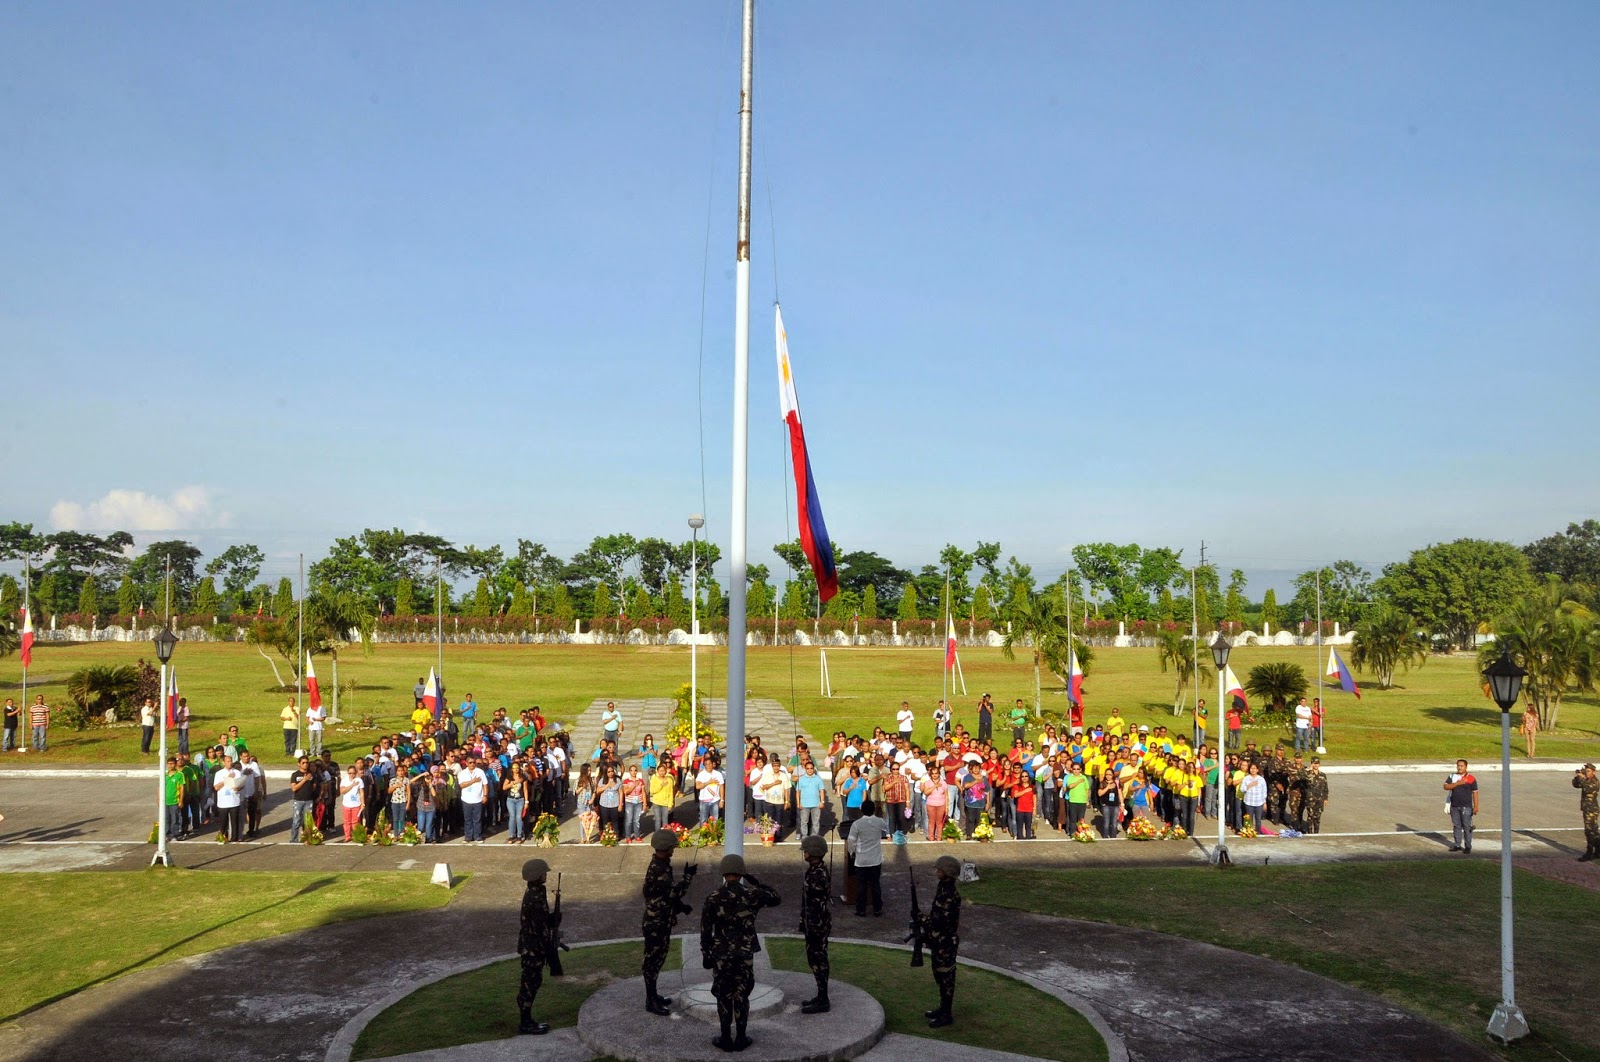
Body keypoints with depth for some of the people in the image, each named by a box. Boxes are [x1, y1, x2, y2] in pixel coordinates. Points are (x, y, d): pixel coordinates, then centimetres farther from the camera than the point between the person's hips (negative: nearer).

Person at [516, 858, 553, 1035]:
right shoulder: (535, 898, -25)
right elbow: (539, 927, -21)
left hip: (530, 946, 10)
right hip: (533, 948, -10)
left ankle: (526, 1020, 26)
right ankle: (525, 1024, 11)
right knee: (530, 984, 1)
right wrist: (546, 948, -14)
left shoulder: (533, 893, 6)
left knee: (532, 983, 17)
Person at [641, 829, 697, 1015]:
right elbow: (673, 891, -30)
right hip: (656, 923, -10)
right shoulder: (656, 869, -24)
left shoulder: (662, 865, 9)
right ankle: (651, 1002, 8)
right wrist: (688, 876, -20)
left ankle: (653, 995, 30)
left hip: (663, 921, 10)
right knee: (653, 961, 0)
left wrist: (681, 906, 13)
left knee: (657, 959, 18)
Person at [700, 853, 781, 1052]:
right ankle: (740, 1038, 16)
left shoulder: (712, 899, -12)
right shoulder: (752, 895, -10)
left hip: (721, 954, -1)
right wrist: (757, 884, 13)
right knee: (741, 996, 11)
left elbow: (706, 931, -7)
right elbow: (777, 898, 8)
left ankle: (726, 1039, 15)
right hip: (745, 954, 1)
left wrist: (705, 955, 4)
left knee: (724, 997, 10)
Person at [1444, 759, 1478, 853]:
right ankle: (1457, 845, 18)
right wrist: (1457, 783, -16)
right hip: (1454, 806, 4)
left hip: (1466, 806, -4)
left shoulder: (1471, 779, -2)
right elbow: (1446, 787, -5)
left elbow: (1475, 792, -2)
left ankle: (1468, 846, 3)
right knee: (1456, 826, 10)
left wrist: (1476, 806, -6)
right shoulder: (1452, 777, 7)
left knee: (1467, 827, -2)